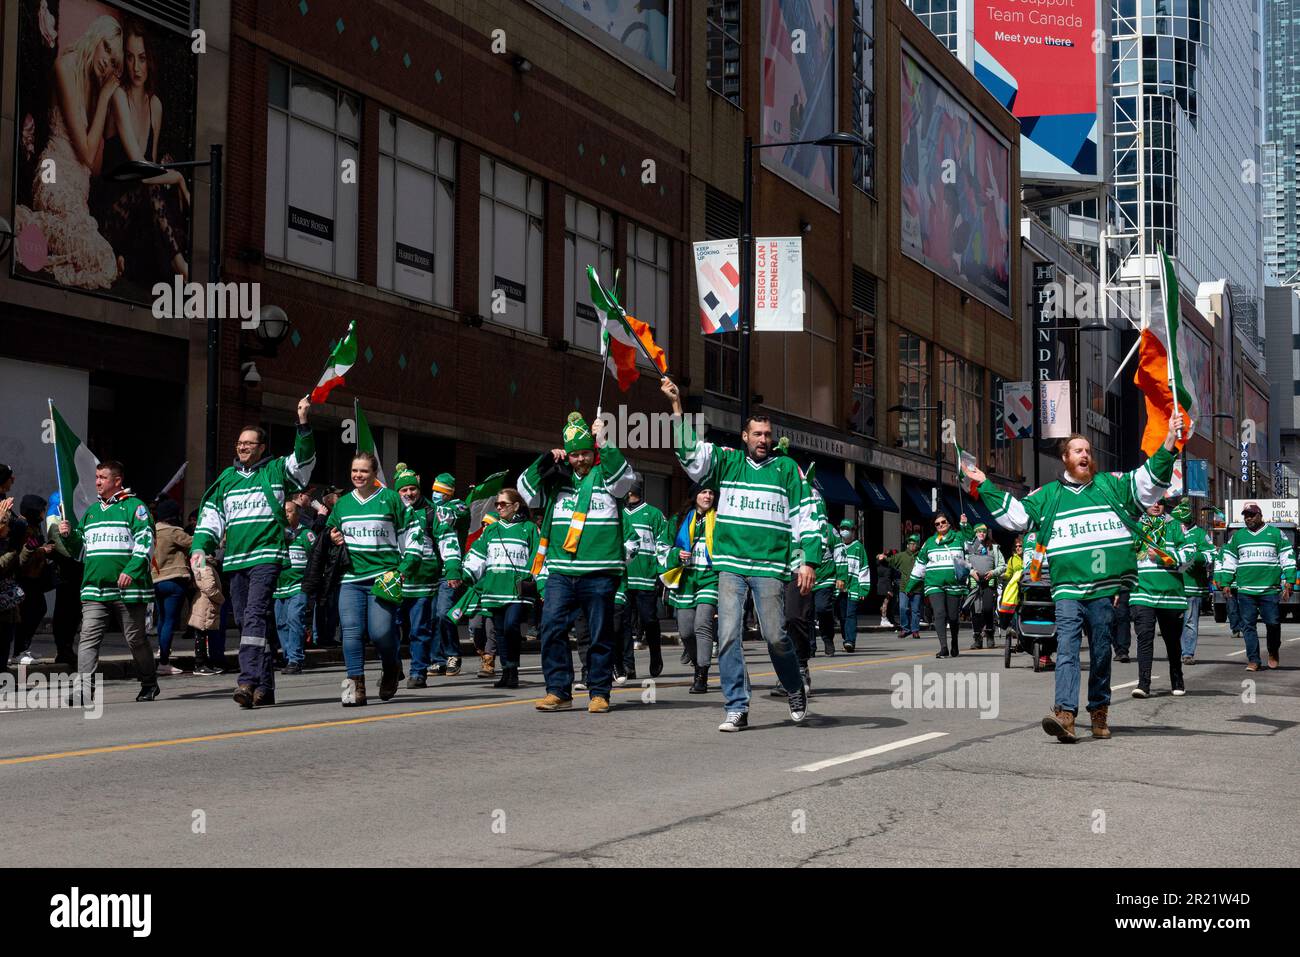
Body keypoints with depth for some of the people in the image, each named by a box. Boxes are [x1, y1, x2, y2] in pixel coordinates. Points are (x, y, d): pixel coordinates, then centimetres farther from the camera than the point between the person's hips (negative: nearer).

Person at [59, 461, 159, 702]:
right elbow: (81, 549, 27)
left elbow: (145, 541, -8)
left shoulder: (134, 506, 1)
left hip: (127, 588, -5)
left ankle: (149, 684, 23)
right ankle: (82, 692, -15)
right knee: (89, 639, -9)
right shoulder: (91, 511, 21)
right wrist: (69, 535, 6)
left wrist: (132, 570, -20)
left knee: (136, 639, 5)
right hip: (94, 589, 5)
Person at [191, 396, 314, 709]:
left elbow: (303, 459, -10)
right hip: (234, 560, 6)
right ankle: (265, 686, 11)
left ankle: (249, 681, -28)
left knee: (255, 616, -19)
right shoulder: (227, 478, 19)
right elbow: (210, 517, 18)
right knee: (245, 622, 6)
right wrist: (200, 547, 5)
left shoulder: (276, 471, 6)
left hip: (267, 556, -6)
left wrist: (303, 423, -22)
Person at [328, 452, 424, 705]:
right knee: (351, 630, -10)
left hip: (384, 577, -4)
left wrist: (404, 569, -1)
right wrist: (332, 540, 8)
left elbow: (413, 533, 6)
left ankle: (392, 668, 17)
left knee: (380, 631, -14)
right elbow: (331, 532, 33)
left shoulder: (391, 499, 3)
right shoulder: (342, 504, 16)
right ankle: (356, 686, -8)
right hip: (351, 579, 4)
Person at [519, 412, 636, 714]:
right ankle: (559, 691, 2)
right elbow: (527, 491, 9)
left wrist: (604, 442, -18)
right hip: (561, 572, 3)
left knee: (601, 634, 3)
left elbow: (625, 478, -16)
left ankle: (599, 692, 13)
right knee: (552, 628, -5)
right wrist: (545, 461, -1)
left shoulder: (605, 474, 4)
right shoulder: (558, 478, 14)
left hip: (599, 572, -3)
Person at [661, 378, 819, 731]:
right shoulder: (727, 461, 12)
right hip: (730, 564, 2)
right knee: (728, 635, -5)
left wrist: (808, 562, -2)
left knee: (775, 635, -2)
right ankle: (737, 709, 0)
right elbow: (689, 450, 1)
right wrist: (676, 404, -7)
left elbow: (806, 517, 6)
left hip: (770, 566, -2)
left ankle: (796, 692, 24)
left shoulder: (787, 468, 9)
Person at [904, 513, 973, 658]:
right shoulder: (930, 542, 16)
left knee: (953, 617, 5)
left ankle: (955, 644, 28)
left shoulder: (958, 537, 9)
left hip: (954, 585, -1)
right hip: (934, 585, 1)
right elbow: (920, 565, 21)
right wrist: (910, 585, 21)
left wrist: (965, 525, -21)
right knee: (939, 614, -13)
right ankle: (943, 647, -18)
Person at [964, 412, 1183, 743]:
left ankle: (1099, 711, 20)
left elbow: (1149, 480, 6)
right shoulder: (1048, 495, 15)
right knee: (1067, 647, -14)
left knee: (1101, 651, 8)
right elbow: (1014, 514, 16)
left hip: (1105, 587, 0)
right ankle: (1065, 714, -25)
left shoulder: (1111, 485, 13)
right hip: (1067, 586, 0)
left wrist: (1169, 442, -5)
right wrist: (985, 486, 13)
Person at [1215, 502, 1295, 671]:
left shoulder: (1276, 534, 7)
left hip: (1269, 589, -3)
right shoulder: (1238, 536, 15)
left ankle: (1273, 653, 22)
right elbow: (1229, 561, 19)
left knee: (1272, 622, -2)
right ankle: (1254, 660, 2)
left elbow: (1288, 559, 5)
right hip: (1245, 590, 3)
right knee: (1248, 625, -1)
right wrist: (1225, 583, 12)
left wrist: (1288, 581, -3)